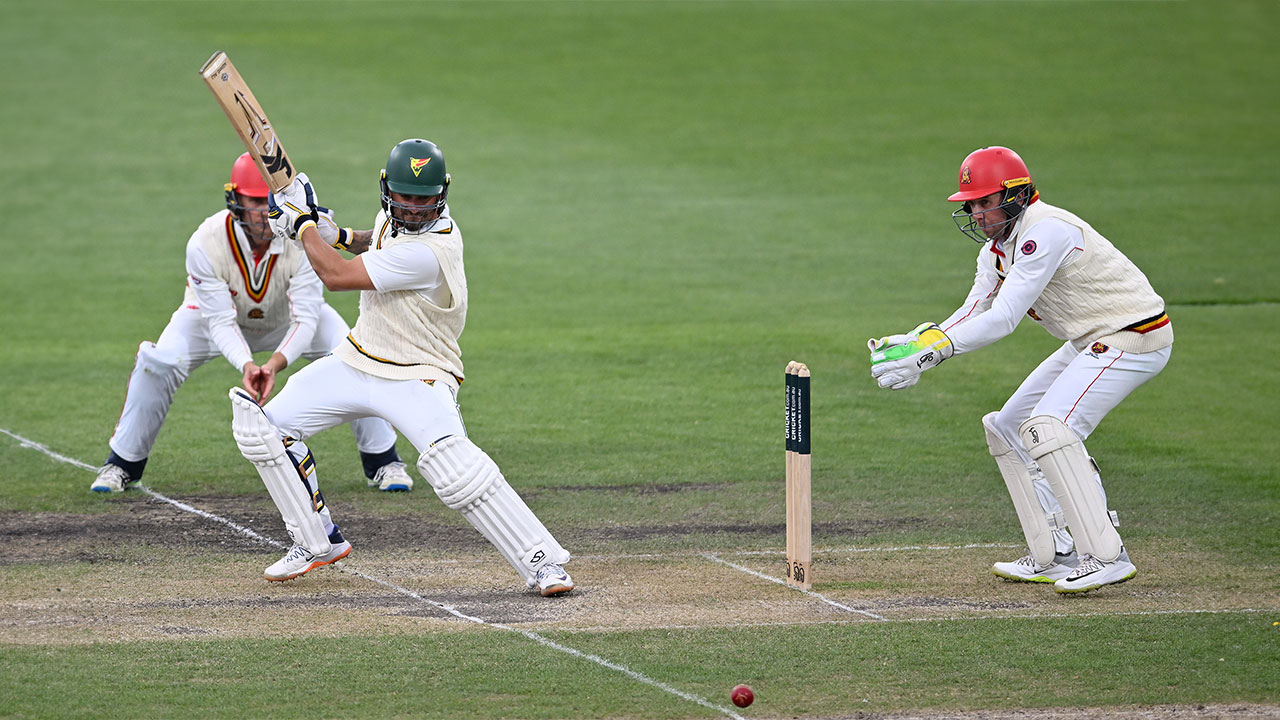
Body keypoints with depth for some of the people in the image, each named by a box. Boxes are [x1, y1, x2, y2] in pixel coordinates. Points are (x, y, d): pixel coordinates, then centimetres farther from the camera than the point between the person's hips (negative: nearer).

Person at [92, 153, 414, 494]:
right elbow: (220, 323, -34)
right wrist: (245, 365, -54)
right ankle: (122, 464, 1)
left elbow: (305, 320, -37)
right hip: (217, 313, -1)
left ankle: (383, 462, 3)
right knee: (156, 364, -21)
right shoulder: (204, 244, -37)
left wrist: (275, 364, -54)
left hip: (287, 317, 1)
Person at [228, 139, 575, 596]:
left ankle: (542, 562, -26)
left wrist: (301, 223, -10)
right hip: (356, 363, 9)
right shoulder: (393, 215, -2)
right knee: (264, 425, 2)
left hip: (416, 379, -9)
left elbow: (336, 275, -25)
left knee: (452, 462, -33)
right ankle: (317, 543, 17)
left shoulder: (430, 252, -29)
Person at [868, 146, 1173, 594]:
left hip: (1136, 335, -11)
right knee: (1007, 428, 12)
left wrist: (928, 352, -29)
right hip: (1093, 343, 11)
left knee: (1047, 426, -26)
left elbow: (1003, 319, -28)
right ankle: (1055, 556, 12)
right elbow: (972, 316, 2)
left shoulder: (1046, 232, -24)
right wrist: (912, 342, -15)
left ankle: (1107, 556, -26)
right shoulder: (996, 249, 8)